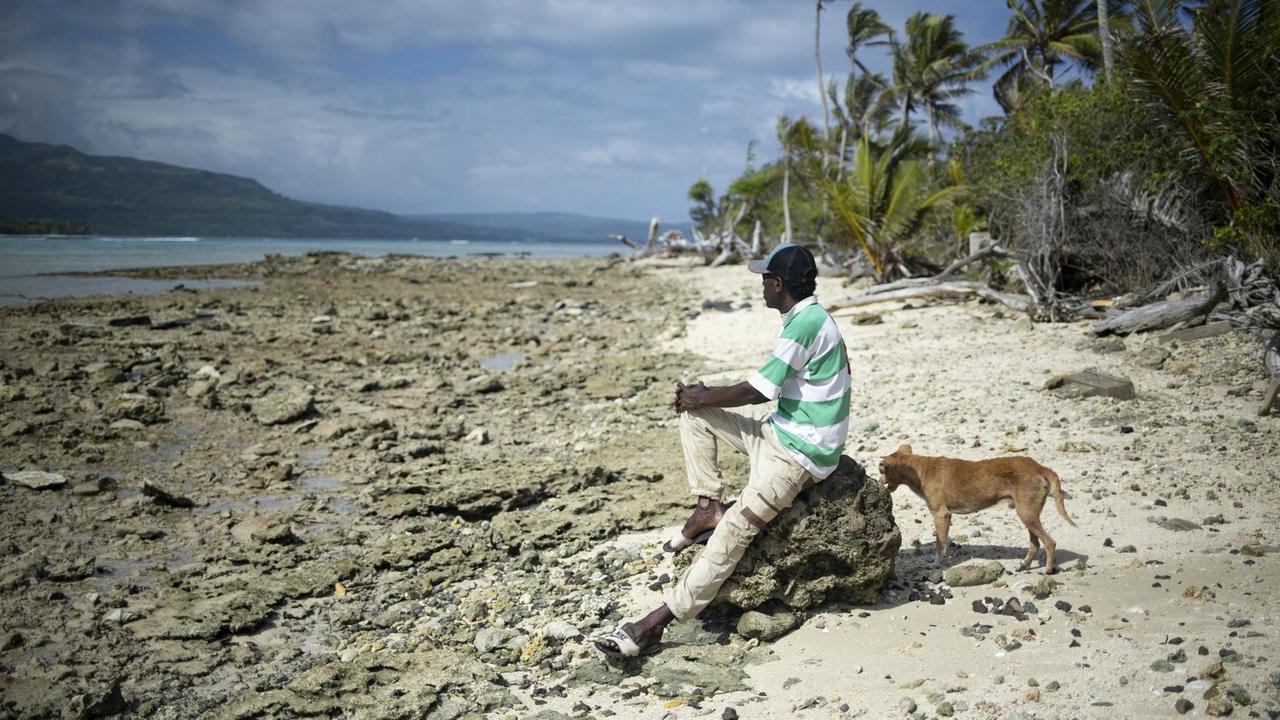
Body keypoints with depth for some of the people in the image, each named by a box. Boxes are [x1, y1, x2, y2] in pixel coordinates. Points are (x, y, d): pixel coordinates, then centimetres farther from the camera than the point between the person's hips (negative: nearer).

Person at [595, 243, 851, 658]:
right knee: (695, 413, 9)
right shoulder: (804, 318, 13)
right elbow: (768, 389, 16)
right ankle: (708, 507, 2)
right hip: (780, 433, 11)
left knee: (737, 528, -19)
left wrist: (702, 398, -6)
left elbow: (758, 390, -20)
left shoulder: (807, 322, -20)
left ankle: (657, 623, -23)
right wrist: (702, 397, 8)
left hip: (800, 454, -11)